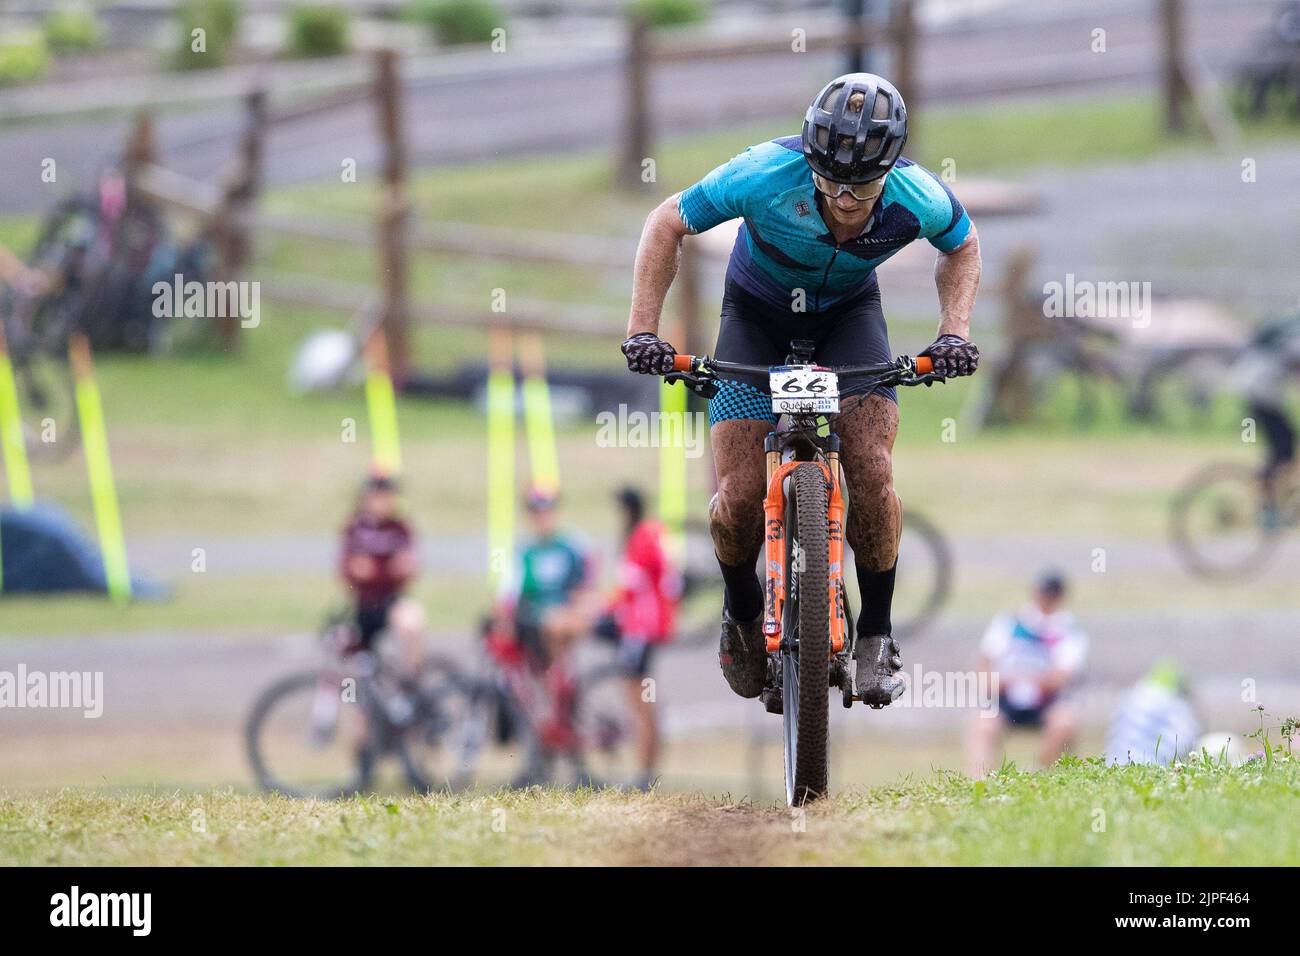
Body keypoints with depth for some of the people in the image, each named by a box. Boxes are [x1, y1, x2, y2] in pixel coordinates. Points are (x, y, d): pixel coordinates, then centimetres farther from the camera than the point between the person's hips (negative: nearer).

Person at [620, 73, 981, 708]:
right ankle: (742, 614, 19)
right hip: (758, 314, -1)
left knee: (872, 472, -20)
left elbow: (962, 247, -4)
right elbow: (667, 225, -19)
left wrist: (954, 331, -19)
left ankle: (876, 633, -1)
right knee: (741, 495, -12)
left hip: (848, 312, 1)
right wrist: (642, 329, -26)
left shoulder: (917, 199, -29)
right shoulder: (768, 175, -36)